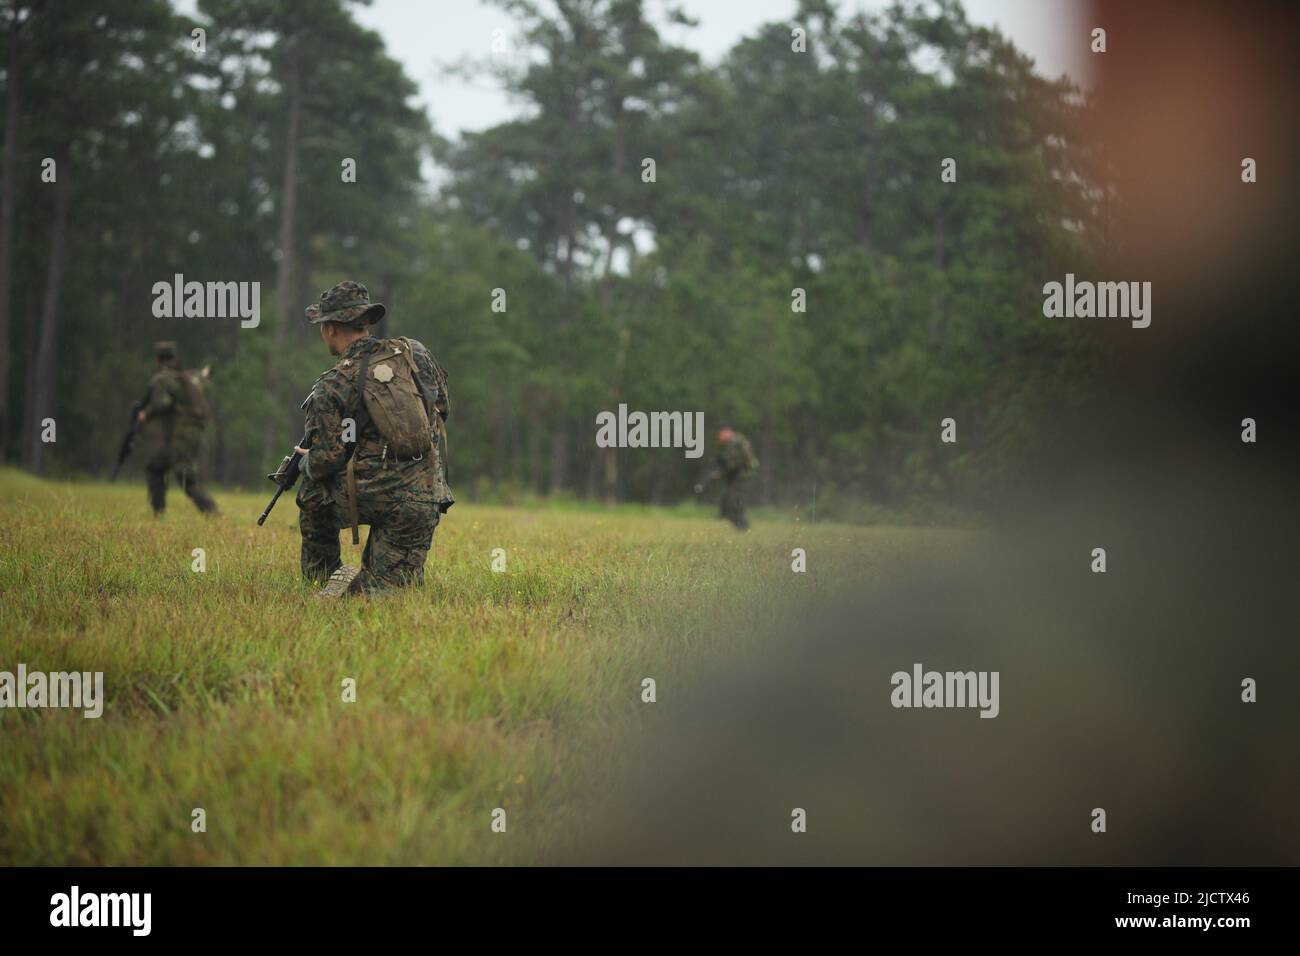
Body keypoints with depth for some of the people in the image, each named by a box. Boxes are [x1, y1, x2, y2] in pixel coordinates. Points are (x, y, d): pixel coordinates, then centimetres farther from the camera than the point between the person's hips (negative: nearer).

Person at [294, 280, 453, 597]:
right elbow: (443, 408, 19)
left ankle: (325, 570, 28)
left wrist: (307, 461, 14)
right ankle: (354, 589, -18)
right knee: (388, 584, 11)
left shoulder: (332, 387, -7)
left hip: (365, 499, -2)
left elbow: (325, 460, -9)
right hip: (421, 503, 2)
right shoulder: (415, 353, 5)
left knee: (313, 487, 30)